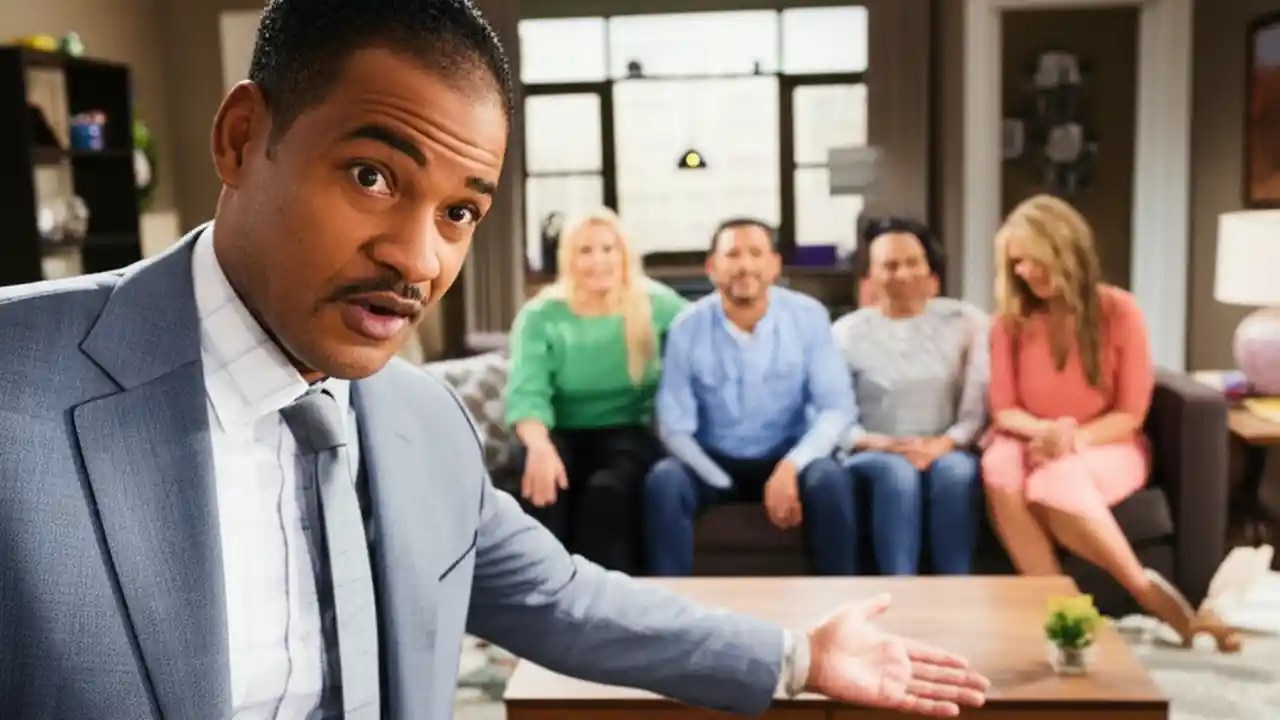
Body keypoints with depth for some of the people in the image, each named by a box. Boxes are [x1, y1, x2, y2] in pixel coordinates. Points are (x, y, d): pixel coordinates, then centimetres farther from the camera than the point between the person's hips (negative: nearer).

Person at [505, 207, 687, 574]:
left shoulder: (655, 304, 4)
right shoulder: (540, 316, -1)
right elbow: (527, 392, -13)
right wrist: (539, 446, -34)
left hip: (629, 433, 0)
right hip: (563, 434, 0)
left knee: (608, 490, -35)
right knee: (543, 486, -34)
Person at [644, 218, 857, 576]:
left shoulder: (808, 316, -8)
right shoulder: (688, 327, -9)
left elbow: (836, 407, -10)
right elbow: (674, 426, -8)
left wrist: (790, 467, -26)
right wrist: (727, 485, -19)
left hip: (788, 458, 0)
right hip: (713, 461, 0)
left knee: (829, 479, -31)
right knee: (663, 481, -29)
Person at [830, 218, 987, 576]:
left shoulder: (966, 321, 8)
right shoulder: (846, 331, 5)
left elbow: (979, 405, 0)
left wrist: (944, 444, -18)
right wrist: (884, 444, -18)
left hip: (947, 451, 1)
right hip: (873, 457, 0)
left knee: (956, 470, -33)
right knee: (898, 472, -34)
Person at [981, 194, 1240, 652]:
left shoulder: (1118, 310, -7)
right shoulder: (1010, 319, 1)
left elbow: (1130, 413, -7)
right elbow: (1003, 409, -1)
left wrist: (1074, 439, -23)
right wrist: (1045, 431, -23)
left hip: (1106, 446, -2)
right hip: (1034, 443, 3)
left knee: (1055, 483, -38)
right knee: (999, 471, -35)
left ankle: (1148, 590, -23)